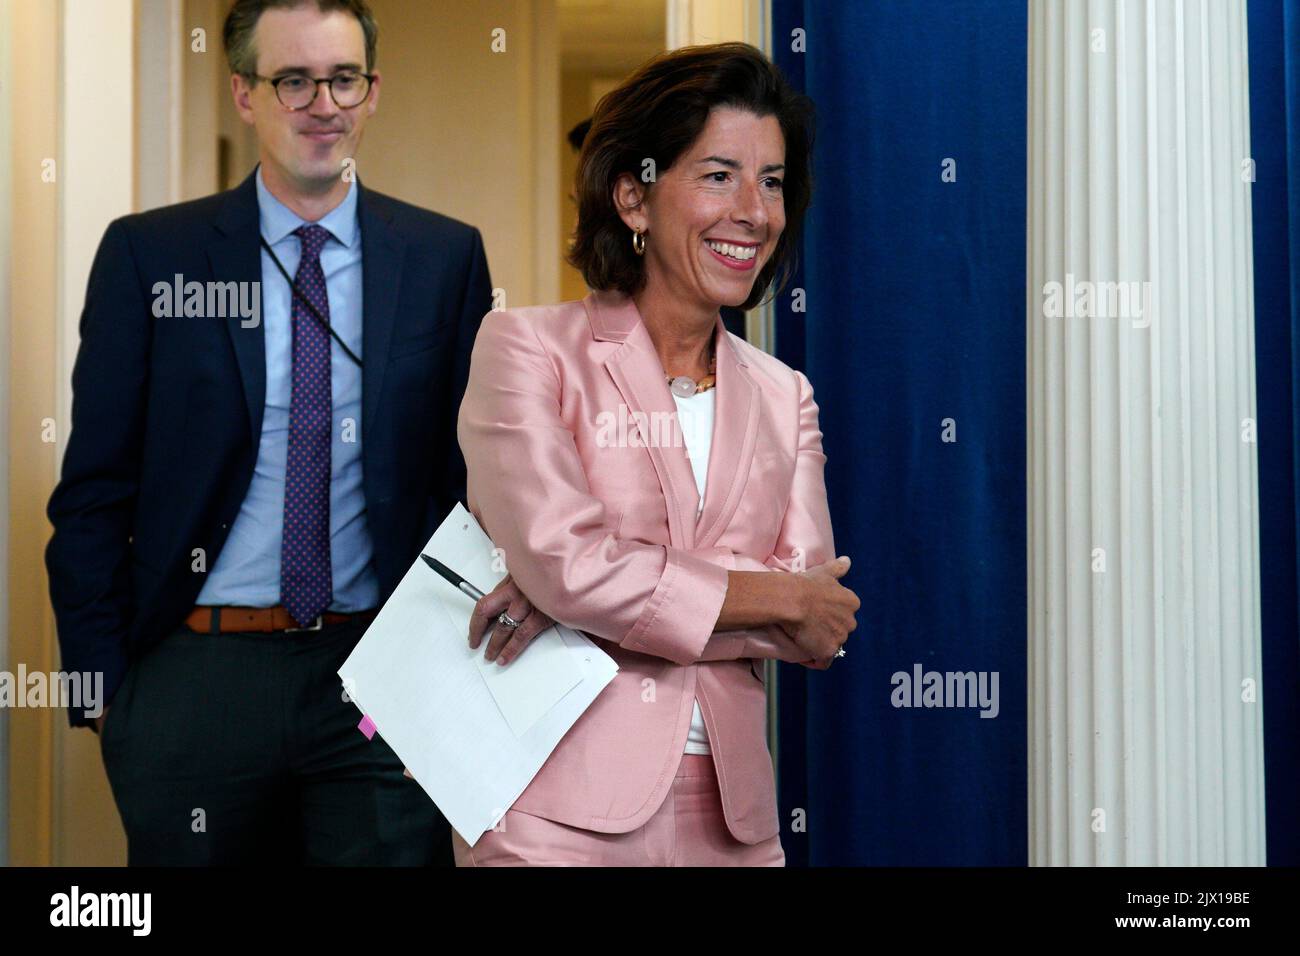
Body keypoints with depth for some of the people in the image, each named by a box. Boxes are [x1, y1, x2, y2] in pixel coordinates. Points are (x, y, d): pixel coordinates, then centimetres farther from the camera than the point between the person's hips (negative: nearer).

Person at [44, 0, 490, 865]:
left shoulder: (446, 258, 3)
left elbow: (477, 471, 7)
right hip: (194, 678, 0)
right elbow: (93, 492, 2)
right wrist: (101, 685, -3)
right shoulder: (147, 255, 1)